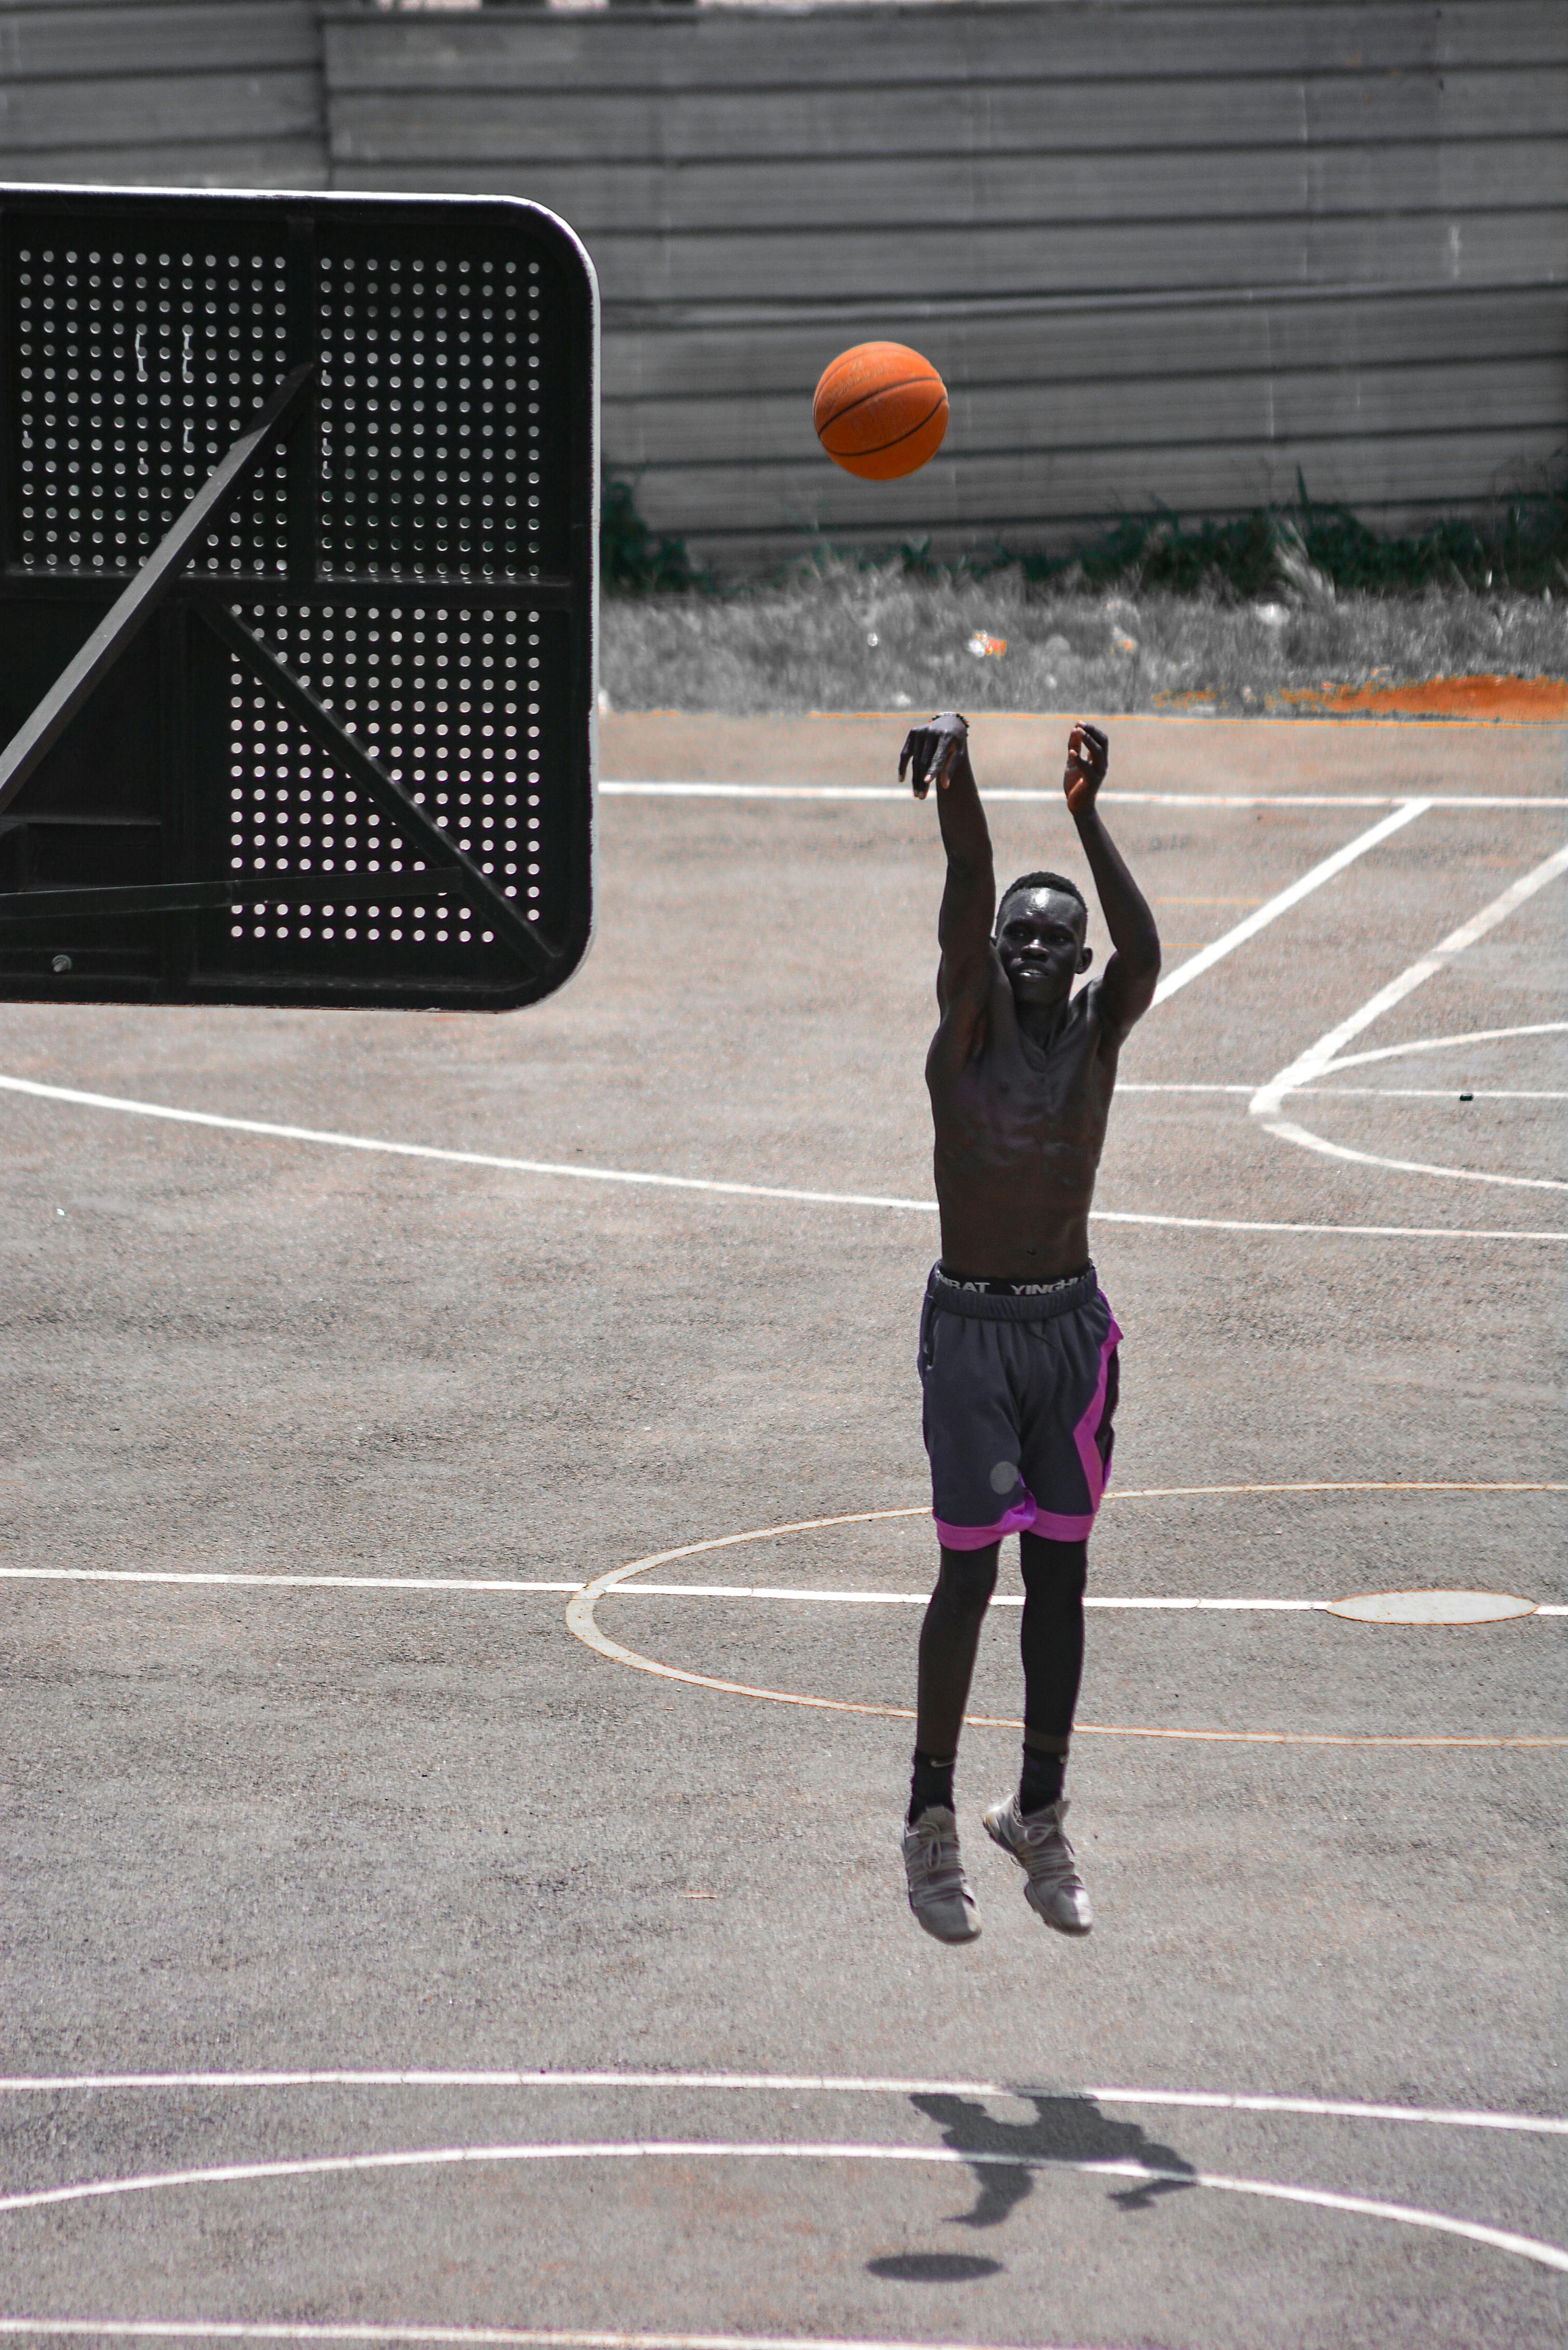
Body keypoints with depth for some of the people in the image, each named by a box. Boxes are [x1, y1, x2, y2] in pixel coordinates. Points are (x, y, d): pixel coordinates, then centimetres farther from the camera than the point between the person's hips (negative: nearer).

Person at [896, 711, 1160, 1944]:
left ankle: (1041, 1817, 17)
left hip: (1074, 1326, 3)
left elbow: (1144, 956, -23)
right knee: (971, 1569, -4)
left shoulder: (1097, 1032, -1)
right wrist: (956, 784, -41)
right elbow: (969, 903, -24)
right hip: (971, 1327, -3)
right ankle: (933, 1820, 5)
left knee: (1061, 1574, 7)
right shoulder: (970, 1026, -6)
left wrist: (1089, 819, -36)